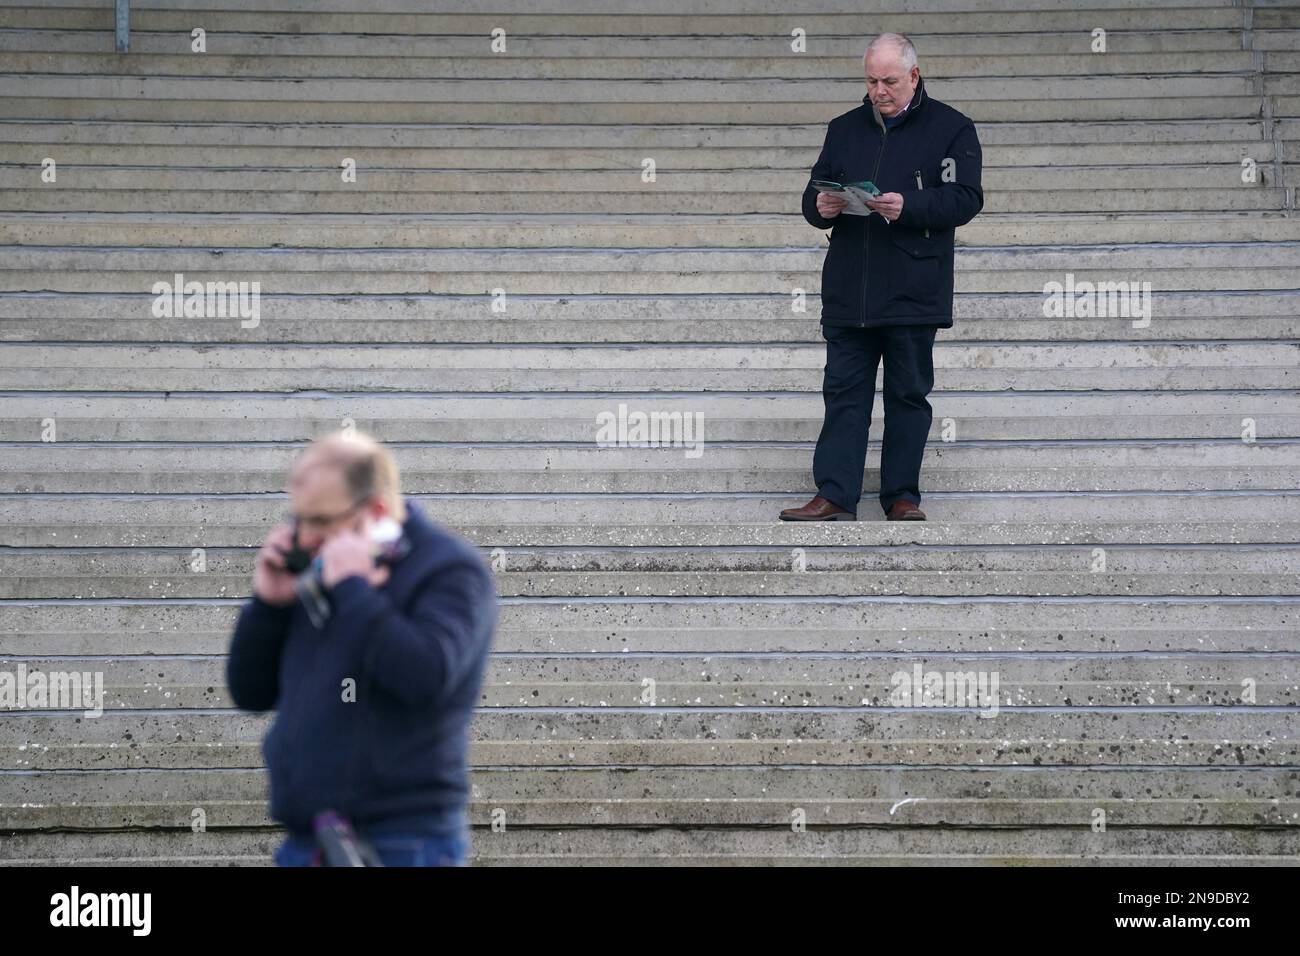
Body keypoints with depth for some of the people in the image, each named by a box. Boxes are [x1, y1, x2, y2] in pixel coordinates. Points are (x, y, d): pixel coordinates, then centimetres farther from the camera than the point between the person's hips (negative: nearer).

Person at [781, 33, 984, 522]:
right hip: (848, 292, 3)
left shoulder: (950, 129, 2)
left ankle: (902, 496, 10)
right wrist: (820, 207, -7)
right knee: (843, 392, 0)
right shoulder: (844, 129, 15)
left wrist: (908, 206, -21)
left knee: (908, 395, 3)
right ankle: (835, 497, -2)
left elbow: (966, 198, -7)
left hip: (913, 295, -3)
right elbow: (812, 196, 17)